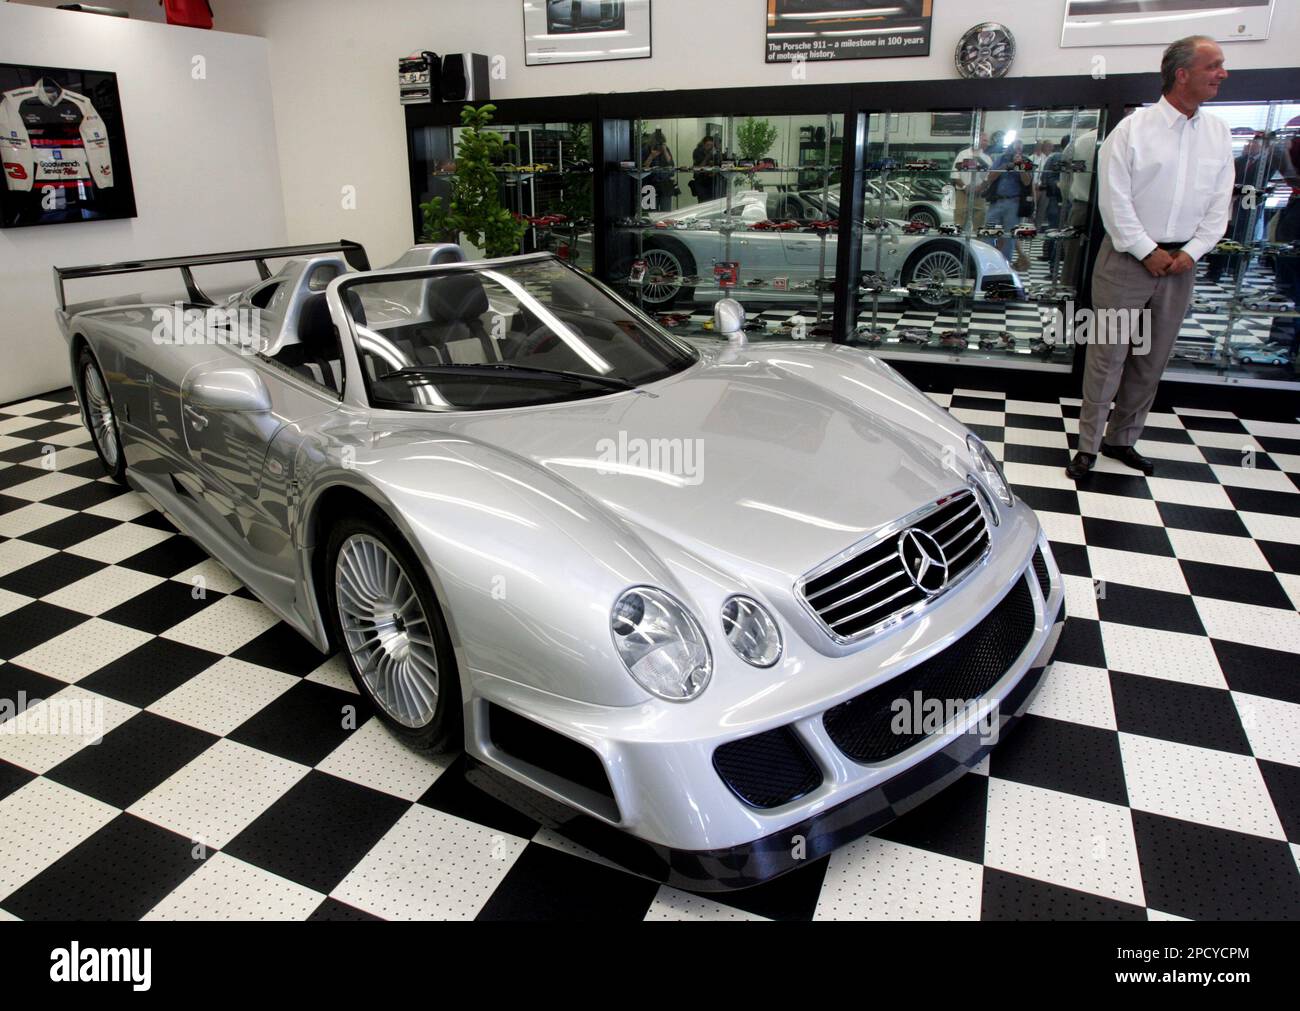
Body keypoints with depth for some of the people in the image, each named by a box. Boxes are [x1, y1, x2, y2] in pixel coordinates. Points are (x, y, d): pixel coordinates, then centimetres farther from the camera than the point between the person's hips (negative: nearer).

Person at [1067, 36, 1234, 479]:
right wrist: (1148, 251, -12)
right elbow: (1114, 200, -10)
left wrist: (1190, 252, -3)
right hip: (1128, 258, -5)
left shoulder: (1219, 133, 10)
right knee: (1108, 355, -4)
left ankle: (1121, 439, 22)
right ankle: (1088, 446, 4)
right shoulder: (1133, 129, -5)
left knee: (1152, 361, 9)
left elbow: (1219, 205, 10)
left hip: (1180, 262, 5)